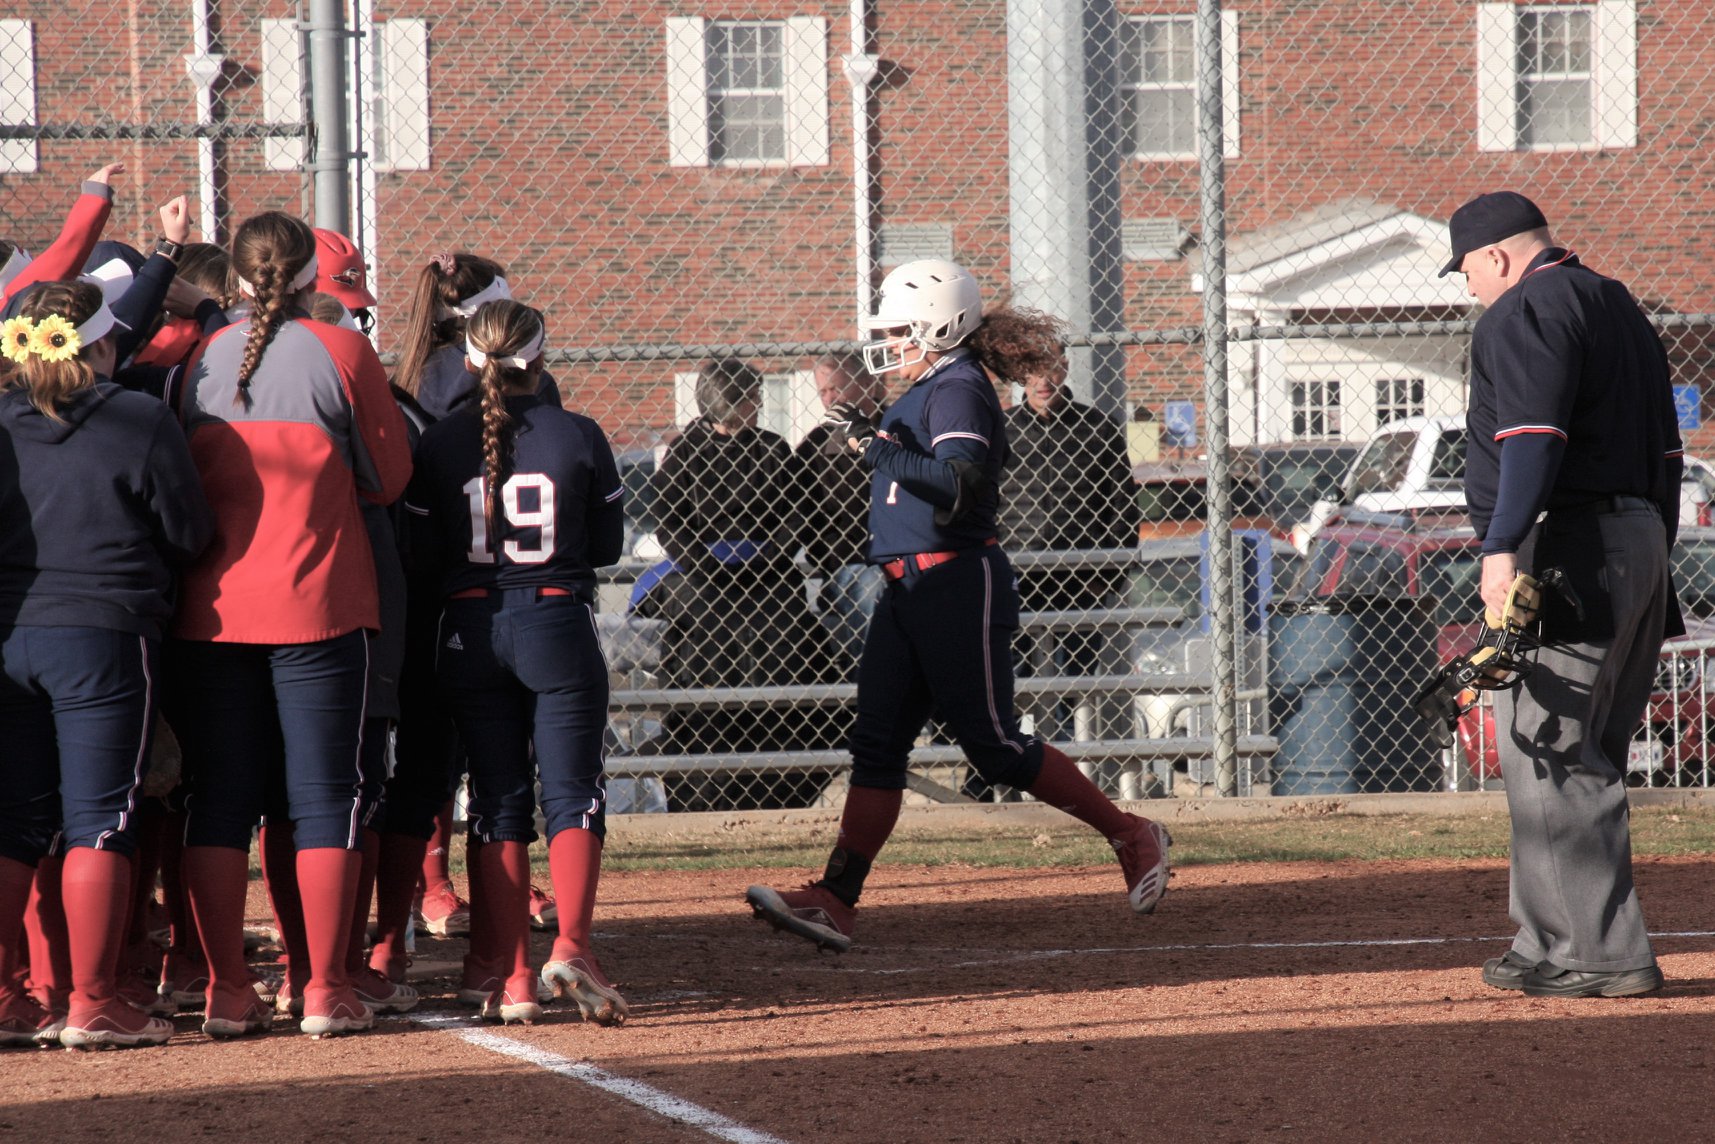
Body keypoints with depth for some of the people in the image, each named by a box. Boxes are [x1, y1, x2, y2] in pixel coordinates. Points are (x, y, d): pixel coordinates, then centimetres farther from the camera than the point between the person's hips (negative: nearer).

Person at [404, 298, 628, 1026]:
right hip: (559, 623, -2)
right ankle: (571, 943, -21)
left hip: (471, 631, 2)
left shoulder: (439, 445, -3)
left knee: (497, 802, 8)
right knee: (572, 793, 2)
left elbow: (422, 562, -2)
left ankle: (512, 978, 3)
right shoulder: (578, 436, -4)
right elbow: (607, 545, 4)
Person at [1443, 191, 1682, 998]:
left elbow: (1534, 438, -21)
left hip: (1566, 542, -10)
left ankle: (1604, 954, -13)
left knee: (1550, 760, -10)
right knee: (1579, 762, 15)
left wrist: (1502, 548, -29)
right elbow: (1664, 447, 24)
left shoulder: (1524, 312, -7)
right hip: (1640, 540, 10)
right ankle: (1553, 947, 19)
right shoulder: (1619, 307, 24)